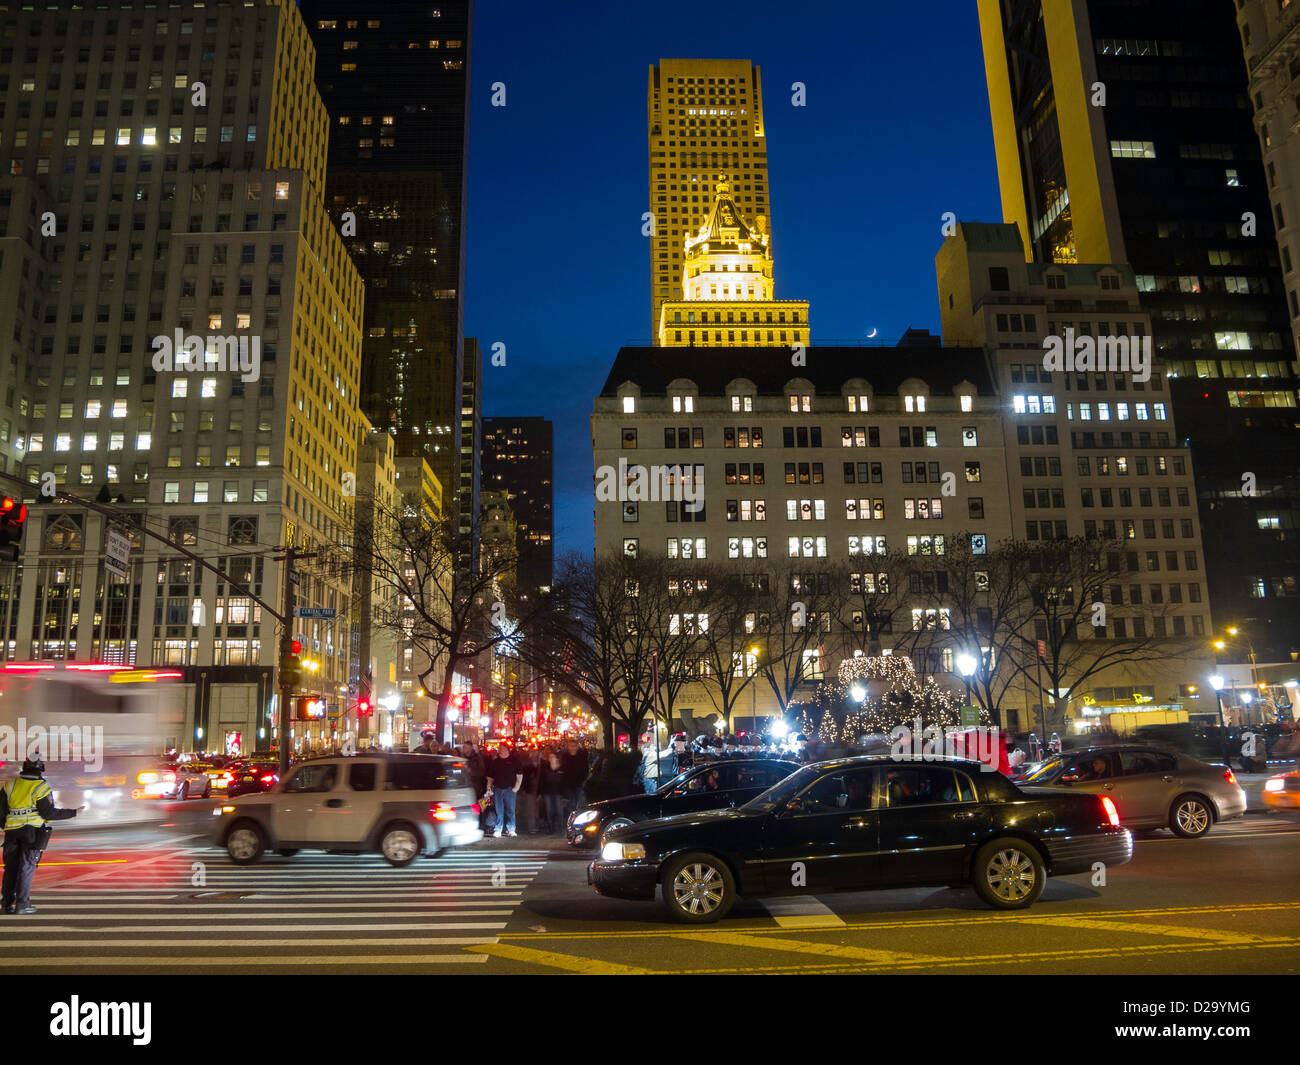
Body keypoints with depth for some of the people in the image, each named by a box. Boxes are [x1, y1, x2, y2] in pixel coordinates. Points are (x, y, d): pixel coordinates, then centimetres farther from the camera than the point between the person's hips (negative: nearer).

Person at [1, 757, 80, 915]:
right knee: (27, 867, 1)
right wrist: (74, 813, -3)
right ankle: (22, 904, 0)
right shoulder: (42, 788, -9)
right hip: (33, 831, -4)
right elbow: (49, 813, -10)